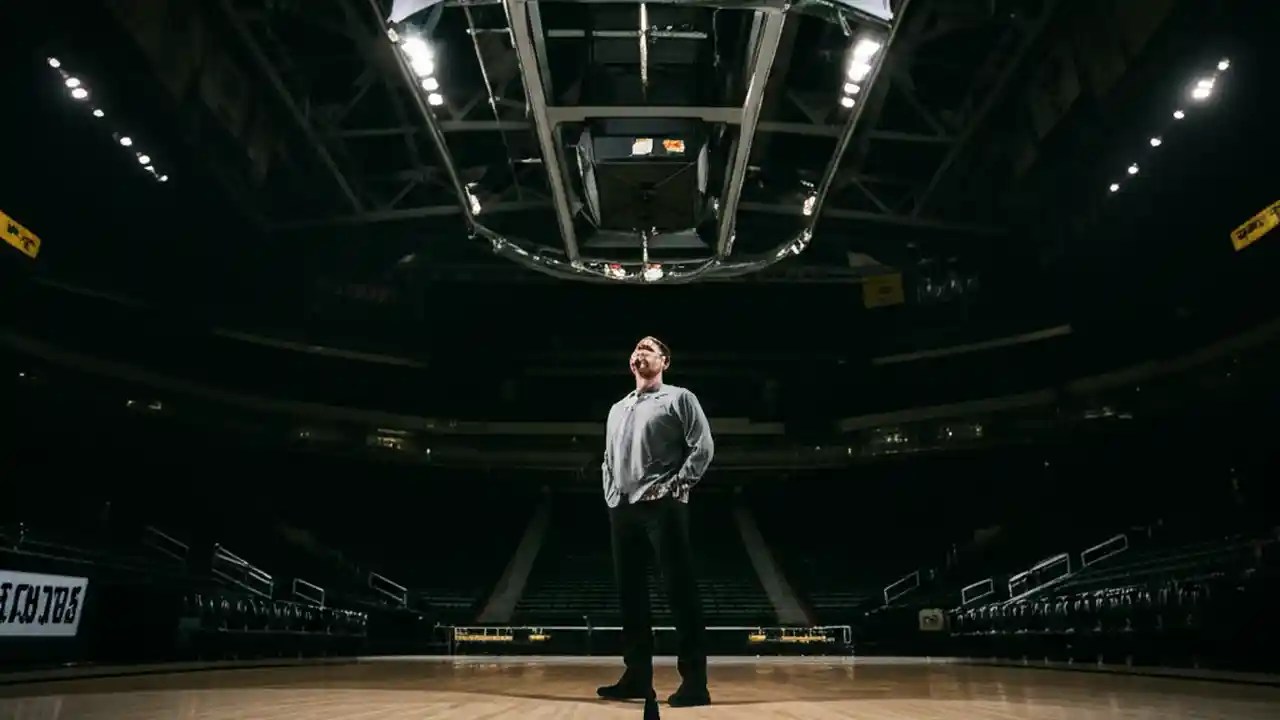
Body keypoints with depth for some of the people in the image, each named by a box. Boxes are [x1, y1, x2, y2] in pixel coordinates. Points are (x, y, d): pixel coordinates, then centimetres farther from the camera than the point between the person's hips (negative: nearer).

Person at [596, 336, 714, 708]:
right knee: (630, 593, 8)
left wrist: (676, 486, -11)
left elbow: (703, 446, -4)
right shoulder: (617, 409, 23)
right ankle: (637, 677, 16)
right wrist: (611, 495, 12)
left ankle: (694, 681, -4)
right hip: (622, 509, 7)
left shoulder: (679, 398, 5)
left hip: (662, 506, -6)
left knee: (680, 590, -8)